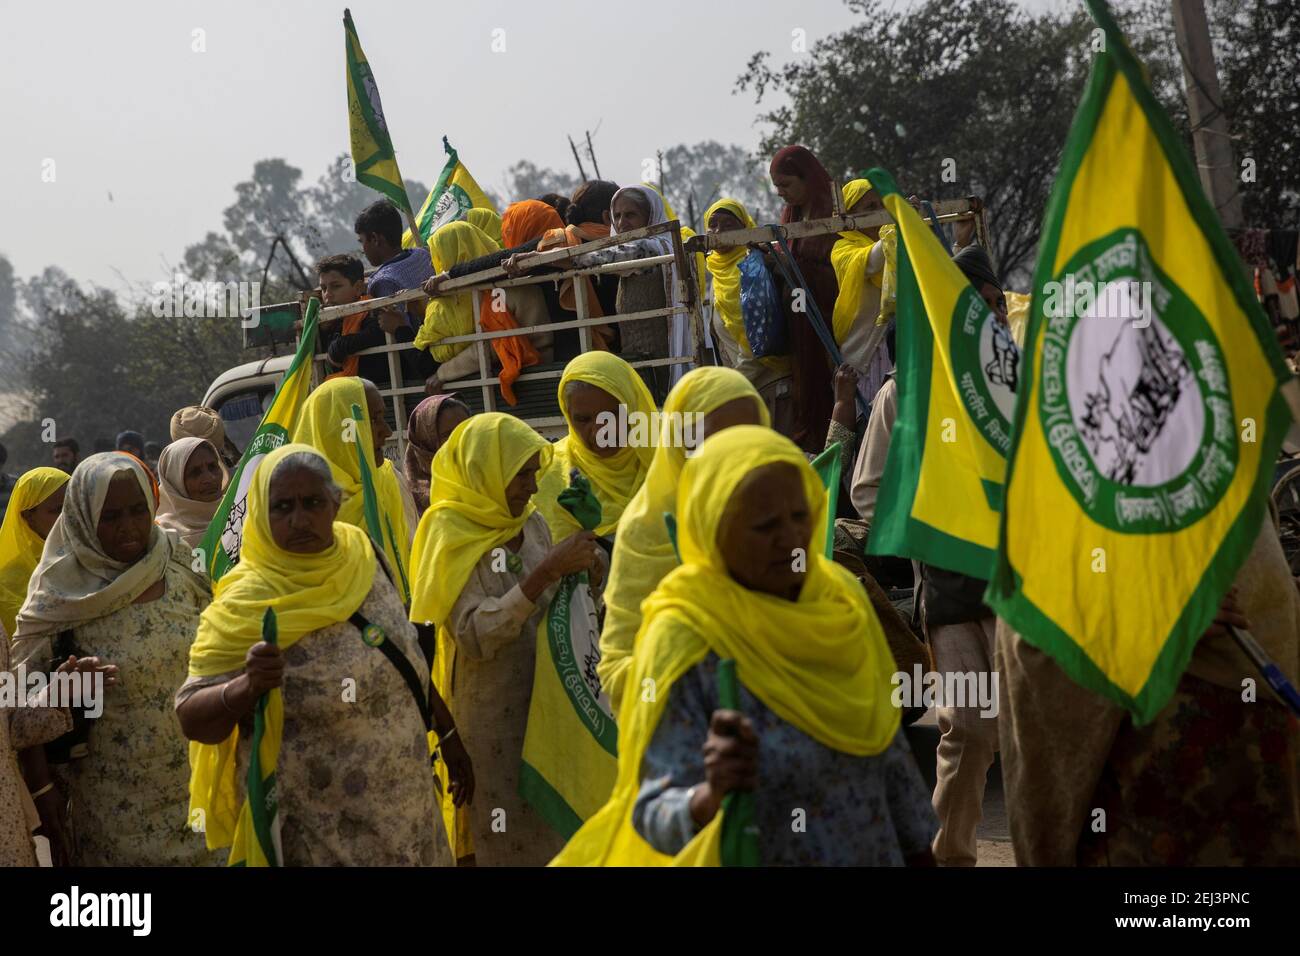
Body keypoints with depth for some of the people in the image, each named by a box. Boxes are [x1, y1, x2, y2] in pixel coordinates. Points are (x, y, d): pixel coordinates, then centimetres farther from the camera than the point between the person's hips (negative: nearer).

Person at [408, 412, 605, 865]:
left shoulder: (531, 522, 6)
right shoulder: (451, 535, -11)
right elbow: (474, 634, -22)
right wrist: (546, 572, -27)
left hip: (546, 706, 5)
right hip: (490, 718, -5)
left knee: (551, 835, 5)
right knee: (505, 844, 0)